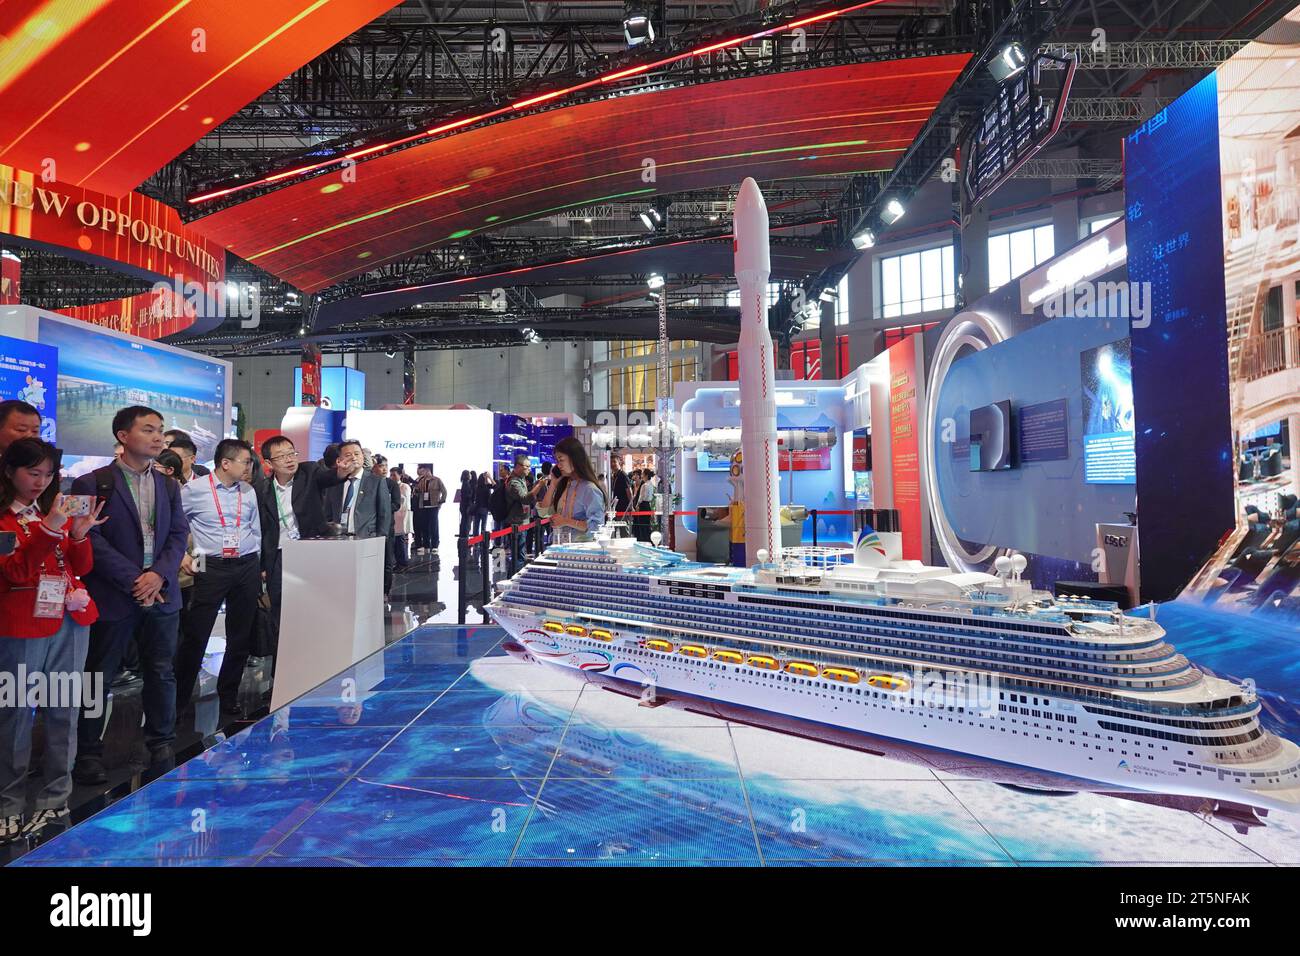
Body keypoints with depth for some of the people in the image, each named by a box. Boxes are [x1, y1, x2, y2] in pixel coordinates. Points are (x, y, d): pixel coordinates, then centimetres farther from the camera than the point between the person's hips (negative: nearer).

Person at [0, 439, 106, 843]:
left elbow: (82, 566, 10)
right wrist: (49, 529, -23)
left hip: (70, 621, 5)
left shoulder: (56, 510, 12)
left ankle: (56, 801, 16)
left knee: (64, 712, 7)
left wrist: (79, 533, -8)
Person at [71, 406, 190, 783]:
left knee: (161, 672, 11)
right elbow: (92, 539, -11)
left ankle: (161, 745, 23)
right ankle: (88, 753, 20)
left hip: (161, 593, 4)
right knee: (98, 676, 6)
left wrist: (159, 575, -9)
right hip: (113, 596, -4)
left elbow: (179, 534, 7)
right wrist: (133, 581, -15)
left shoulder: (168, 485, 10)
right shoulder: (93, 483, -5)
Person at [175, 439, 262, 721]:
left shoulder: (248, 491, 9)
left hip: (247, 568, 4)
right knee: (196, 635, -3)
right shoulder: (194, 490, -4)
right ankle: (178, 700, 12)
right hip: (212, 568, -4)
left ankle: (229, 698, 22)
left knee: (240, 636, 9)